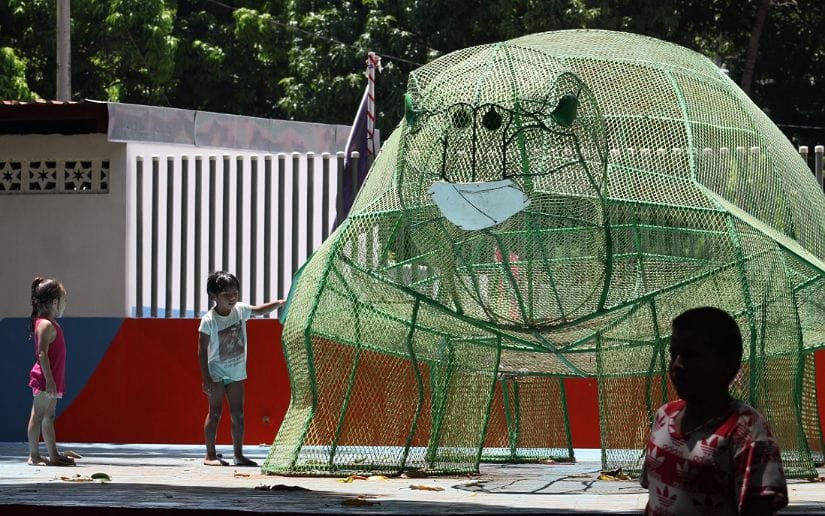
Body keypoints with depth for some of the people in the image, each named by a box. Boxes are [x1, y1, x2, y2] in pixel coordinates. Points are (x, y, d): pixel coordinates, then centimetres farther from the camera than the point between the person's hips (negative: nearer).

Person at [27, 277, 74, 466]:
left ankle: (54, 455, 16)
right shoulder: (46, 325, -15)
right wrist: (49, 379, -24)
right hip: (45, 379, -10)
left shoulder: (51, 324, 15)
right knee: (38, 416, -5)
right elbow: (42, 354, -21)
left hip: (52, 379, 10)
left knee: (48, 417, 12)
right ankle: (34, 456, -3)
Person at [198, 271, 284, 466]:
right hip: (217, 372, -6)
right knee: (215, 413, -5)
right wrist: (206, 378, -18)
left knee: (238, 414, 7)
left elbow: (259, 310, 17)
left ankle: (238, 454, 13)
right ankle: (210, 455, 0)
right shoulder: (208, 320, -19)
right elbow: (202, 351, -16)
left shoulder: (240, 310, -3)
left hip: (237, 372, 6)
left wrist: (279, 303, 3)